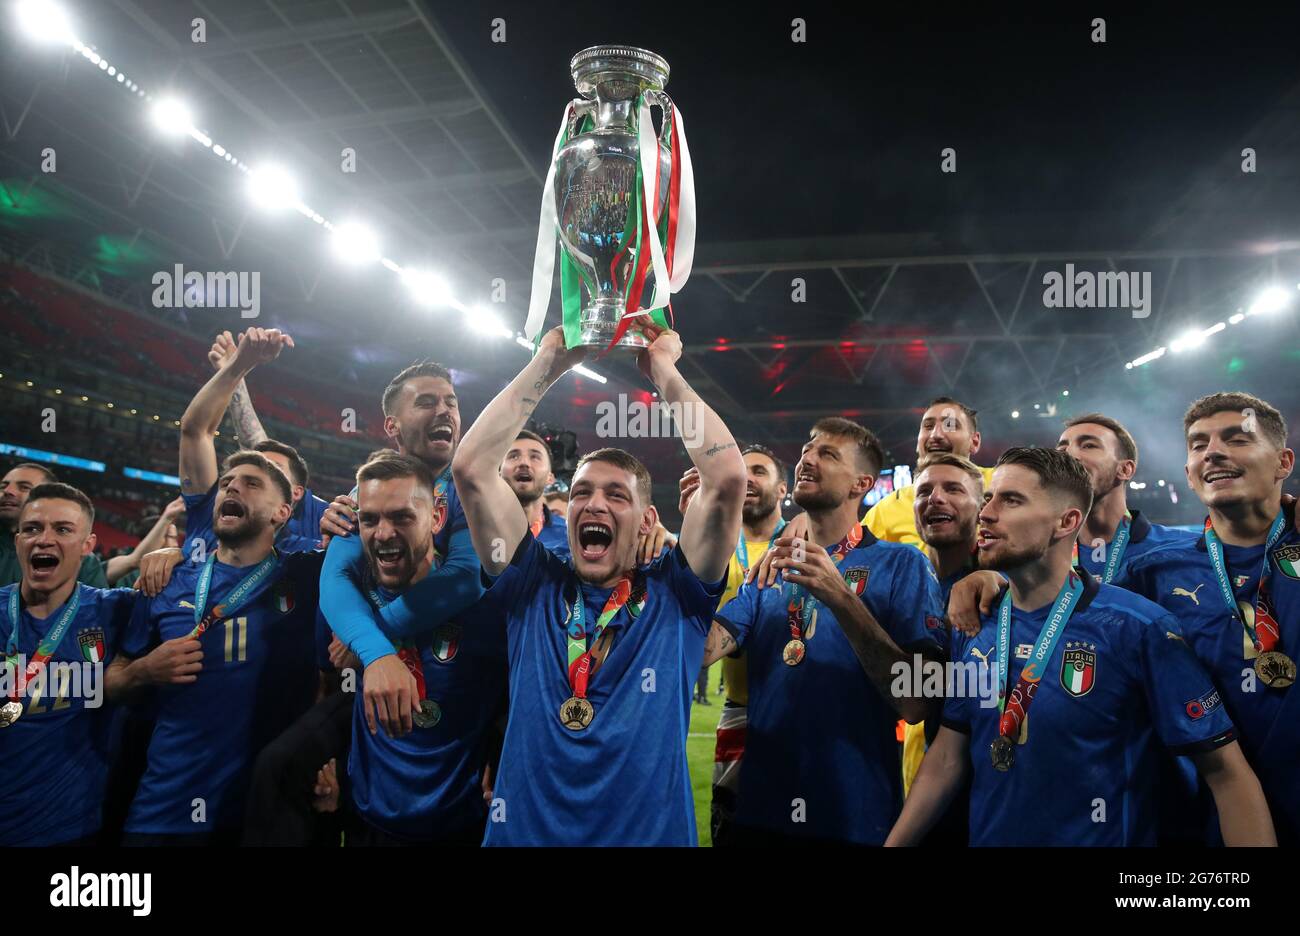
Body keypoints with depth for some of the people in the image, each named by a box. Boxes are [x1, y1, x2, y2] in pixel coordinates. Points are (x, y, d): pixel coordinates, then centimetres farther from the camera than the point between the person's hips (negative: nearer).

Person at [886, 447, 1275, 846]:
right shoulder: (974, 629, -4)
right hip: (985, 835, 5)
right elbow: (947, 757, 2)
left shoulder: (1138, 628, -18)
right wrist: (894, 842, -1)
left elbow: (1225, 769, -15)